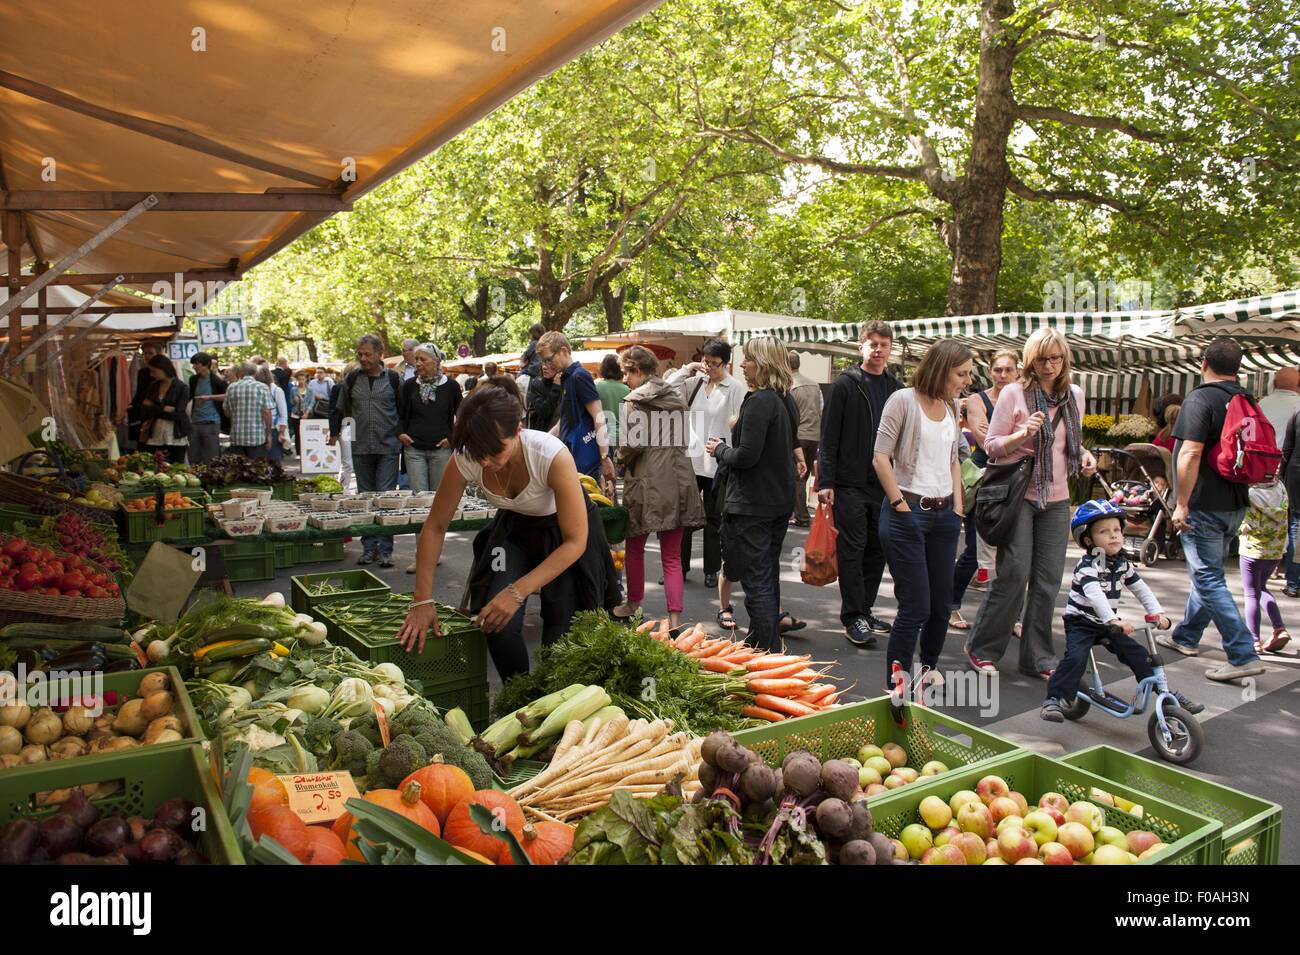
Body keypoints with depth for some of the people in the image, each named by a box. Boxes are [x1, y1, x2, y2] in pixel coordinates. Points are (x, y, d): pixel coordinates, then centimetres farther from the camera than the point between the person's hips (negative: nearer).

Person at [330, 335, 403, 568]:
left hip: (388, 447, -3)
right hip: (361, 448, 3)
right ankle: (369, 546, 15)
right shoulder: (352, 379, 8)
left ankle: (385, 549, 0)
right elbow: (341, 409, 18)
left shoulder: (393, 378, 1)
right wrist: (334, 433, 15)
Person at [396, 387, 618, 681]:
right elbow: (435, 527, -14)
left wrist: (517, 592, -39)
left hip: (562, 529, -3)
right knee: (498, 626, -14)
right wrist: (422, 601, -19)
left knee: (561, 638, -7)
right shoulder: (465, 459, -26)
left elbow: (576, 541, -32)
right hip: (514, 525, 3)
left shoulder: (552, 455, -37)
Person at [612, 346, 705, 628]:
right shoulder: (676, 396, 11)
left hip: (646, 482, -5)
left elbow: (633, 445, -15)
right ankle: (674, 617, 1)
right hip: (678, 481, 5)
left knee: (635, 547, 18)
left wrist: (617, 461, 4)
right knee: (672, 556, 8)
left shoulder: (634, 401, -9)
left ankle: (634, 603, 32)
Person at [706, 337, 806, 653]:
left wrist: (720, 449, -6)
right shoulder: (786, 401, 9)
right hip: (780, 502, 10)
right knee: (769, 576, 20)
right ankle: (769, 645, 32)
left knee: (756, 581, -2)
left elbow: (746, 456, -22)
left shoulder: (759, 401, -19)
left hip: (751, 505, -10)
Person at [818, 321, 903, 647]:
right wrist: (825, 481, -12)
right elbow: (829, 436, -6)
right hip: (850, 483, -5)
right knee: (852, 549, -4)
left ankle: (865, 609, 22)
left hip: (885, 485, 5)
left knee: (877, 550, 10)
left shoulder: (897, 389, 11)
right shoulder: (846, 384, -2)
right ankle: (854, 617, 3)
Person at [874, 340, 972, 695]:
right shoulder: (903, 400, -8)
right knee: (915, 607, -6)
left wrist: (957, 510, 11)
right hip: (907, 512, -7)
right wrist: (900, 506, -11)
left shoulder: (952, 407, 12)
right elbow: (881, 457, -11)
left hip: (943, 514, 7)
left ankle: (929, 668, 33)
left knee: (941, 602, 13)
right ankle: (895, 685, 7)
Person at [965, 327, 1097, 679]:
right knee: (1014, 573, -6)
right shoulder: (1014, 393, -6)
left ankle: (1038, 658, 18)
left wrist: (1084, 455, 0)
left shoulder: (1074, 395, 9)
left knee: (1048, 580, 6)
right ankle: (981, 647, 11)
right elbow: (991, 446, -5)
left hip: (1057, 498, 5)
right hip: (1019, 495, -5)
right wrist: (1024, 433, -23)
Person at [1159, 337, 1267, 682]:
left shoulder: (1200, 399, -16)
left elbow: (1191, 453, -25)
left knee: (1209, 579, -5)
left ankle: (1244, 656, -8)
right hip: (1235, 505, 9)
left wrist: (1182, 504, -21)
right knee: (1209, 572, 19)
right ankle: (1186, 636, 33)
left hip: (1204, 506, -9)